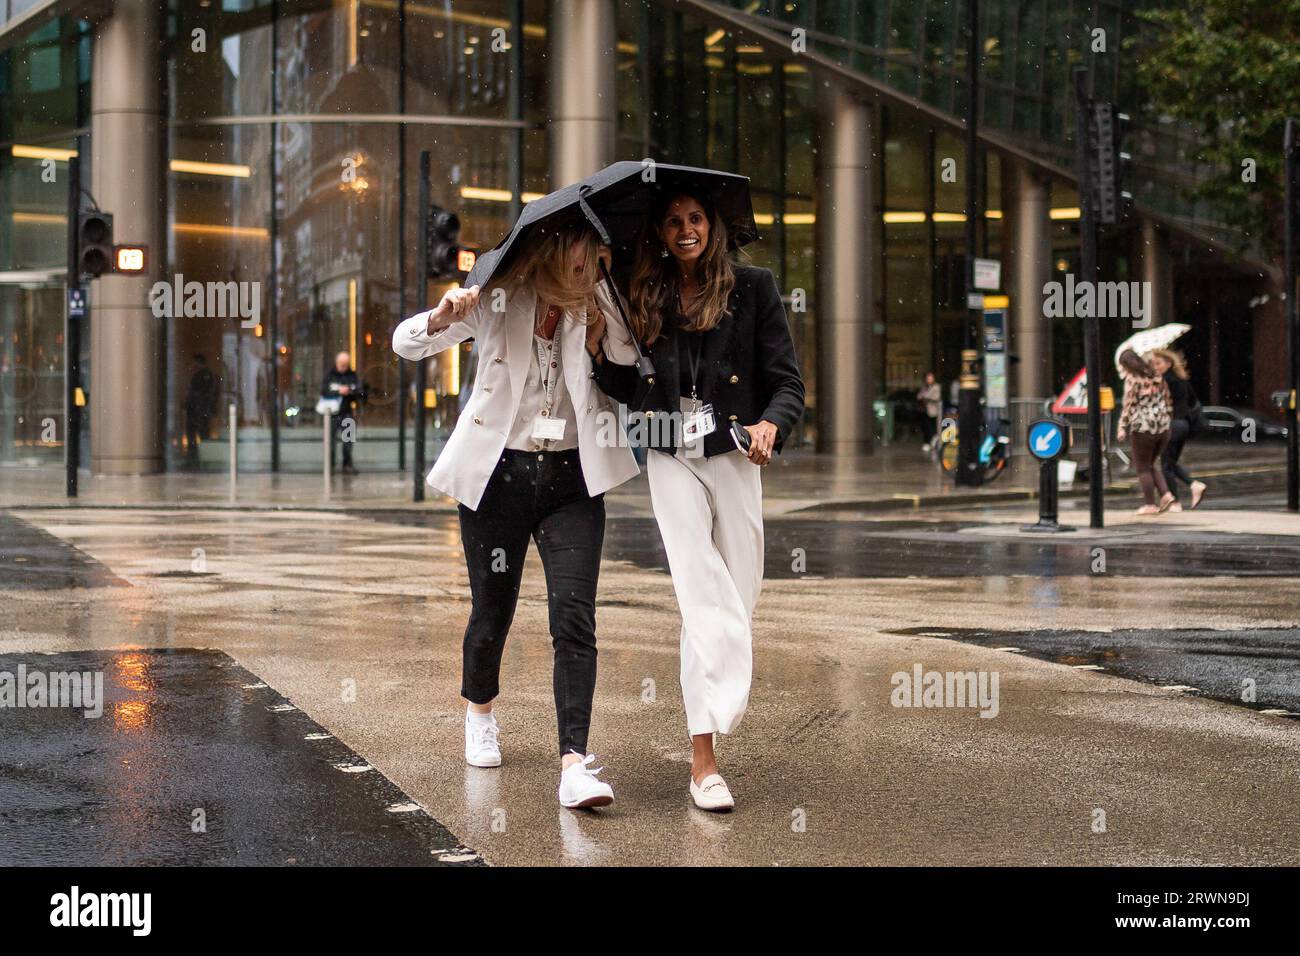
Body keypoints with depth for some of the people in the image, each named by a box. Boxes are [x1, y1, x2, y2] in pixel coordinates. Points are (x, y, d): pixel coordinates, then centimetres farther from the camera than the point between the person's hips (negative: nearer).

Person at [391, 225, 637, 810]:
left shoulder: (596, 314, 1)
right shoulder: (496, 304, -4)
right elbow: (405, 344, -6)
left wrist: (600, 347, -13)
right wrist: (442, 317, -28)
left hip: (572, 481, 1)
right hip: (498, 475, -1)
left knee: (574, 614, -14)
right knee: (492, 611, 10)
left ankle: (574, 764, -19)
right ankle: (480, 712, 42)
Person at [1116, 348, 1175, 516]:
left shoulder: (1132, 379, -7)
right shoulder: (1156, 376, 13)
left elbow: (1128, 405, -13)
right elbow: (1167, 399, 15)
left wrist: (1122, 427, -12)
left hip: (1143, 428, -7)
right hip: (1163, 427, 7)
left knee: (1142, 467, 5)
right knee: (1151, 464, 20)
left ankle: (1149, 505, 3)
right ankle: (1166, 494, 3)